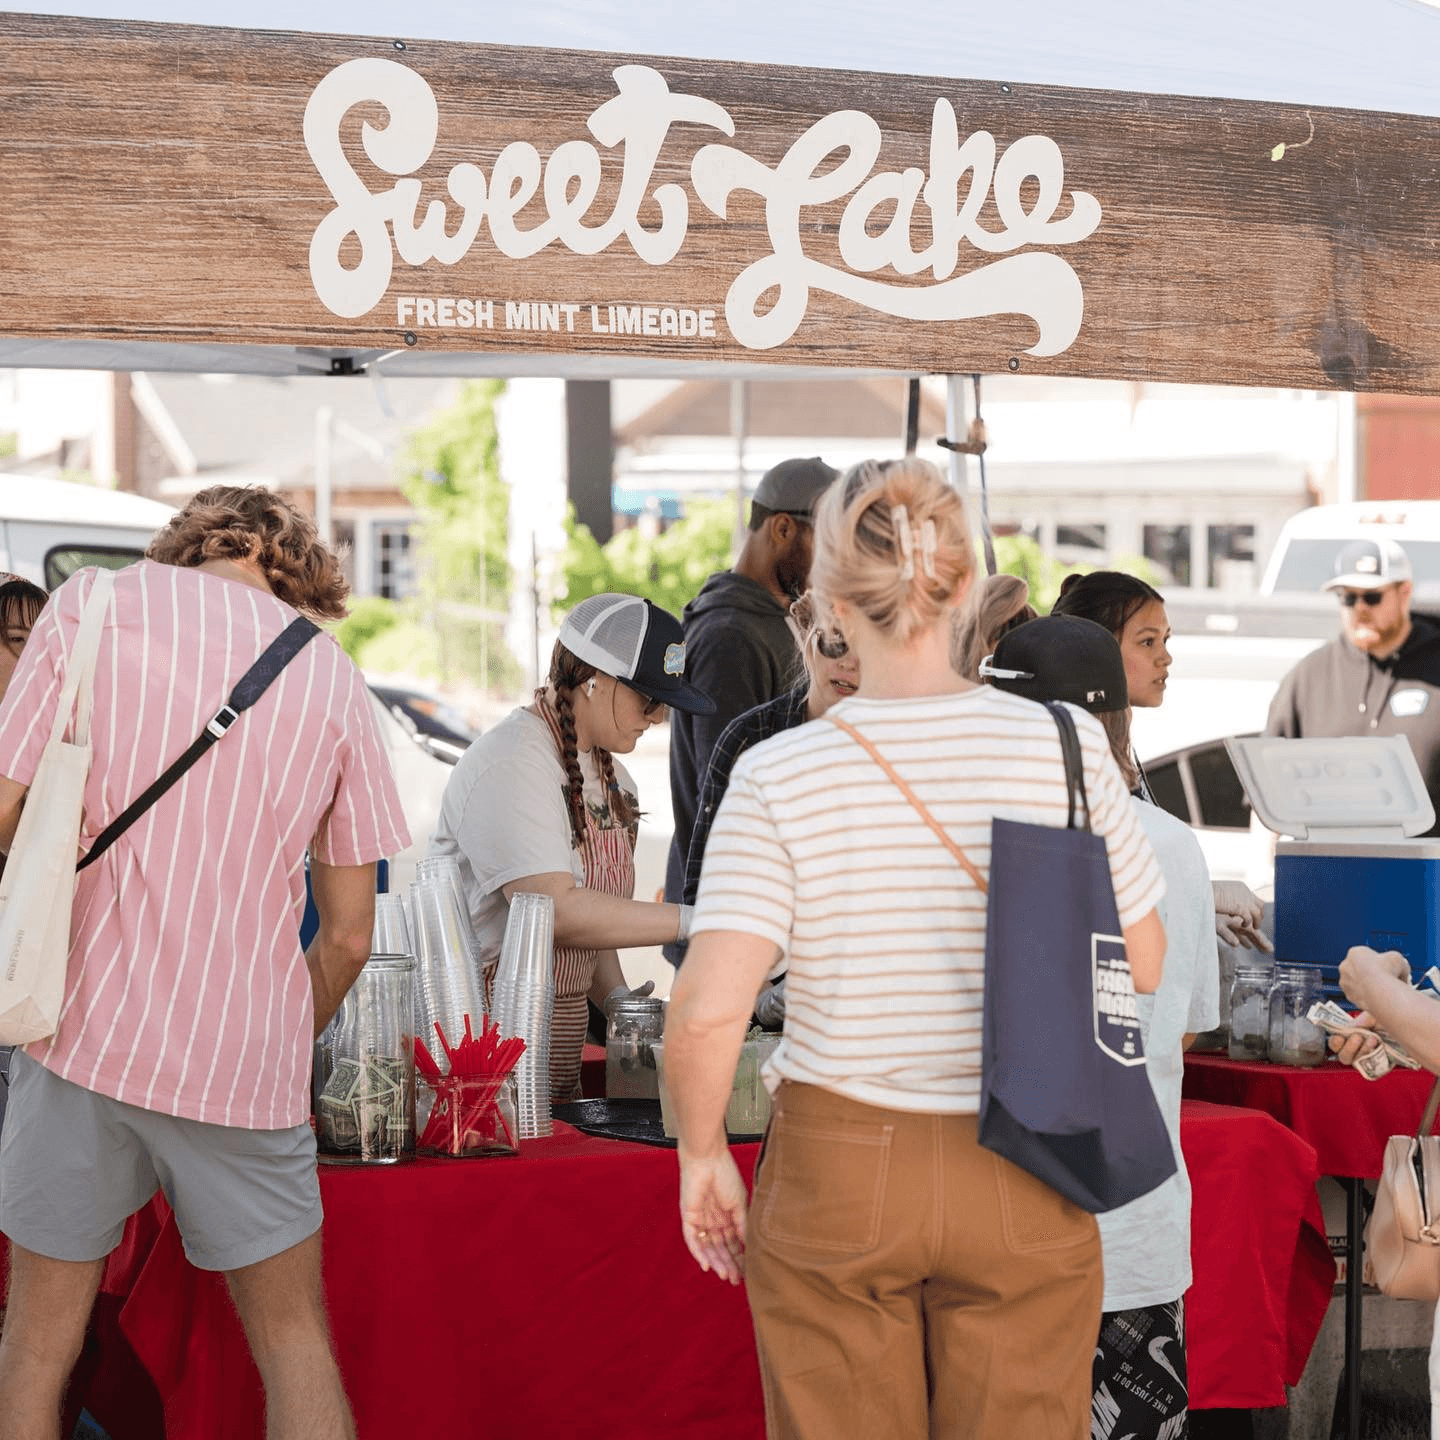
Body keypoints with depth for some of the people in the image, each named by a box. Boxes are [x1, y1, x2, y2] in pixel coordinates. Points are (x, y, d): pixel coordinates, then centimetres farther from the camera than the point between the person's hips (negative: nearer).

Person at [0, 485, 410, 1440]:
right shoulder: (333, 679, 8)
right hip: (245, 1057, 1)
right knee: (293, 1335, 13)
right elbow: (349, 936, 9)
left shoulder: (94, 603, 2)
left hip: (88, 1033, -1)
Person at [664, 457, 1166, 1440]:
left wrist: (702, 1151, 0)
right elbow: (1141, 969, 2)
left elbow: (708, 1012, -16)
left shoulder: (780, 777, -11)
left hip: (837, 1174, -1)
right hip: (1026, 1183, 1)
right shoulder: (1066, 748, -8)